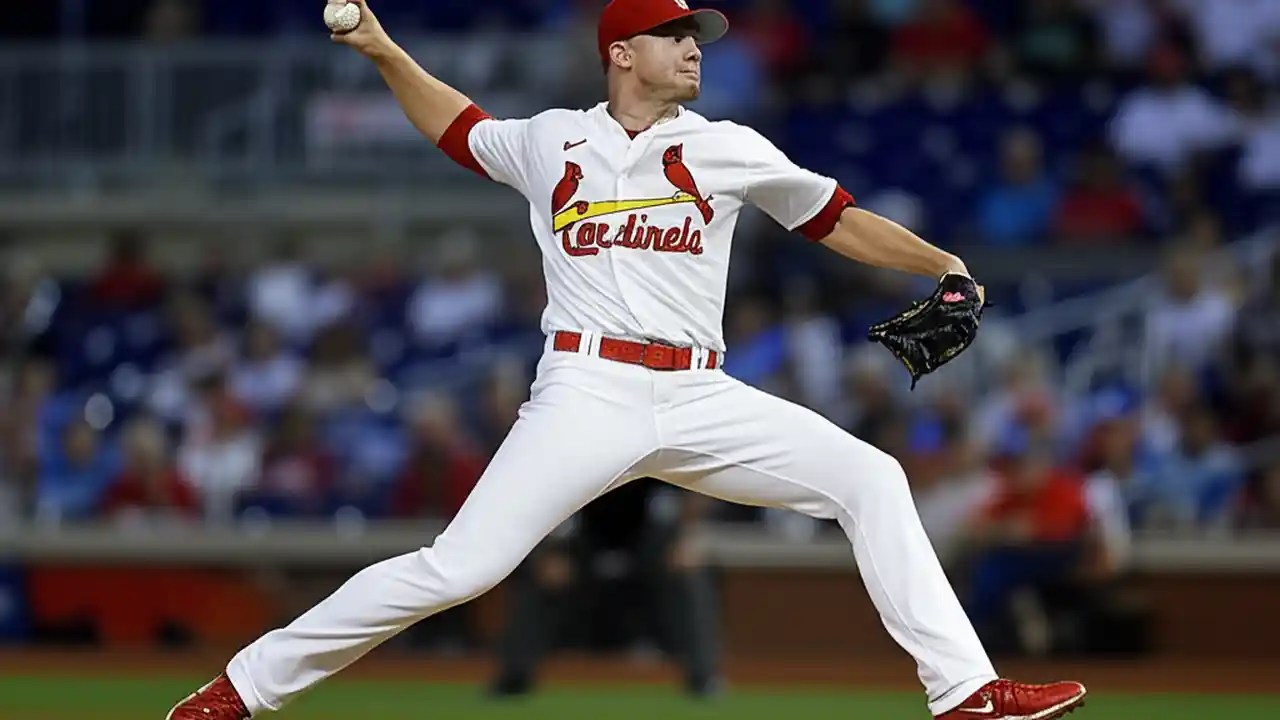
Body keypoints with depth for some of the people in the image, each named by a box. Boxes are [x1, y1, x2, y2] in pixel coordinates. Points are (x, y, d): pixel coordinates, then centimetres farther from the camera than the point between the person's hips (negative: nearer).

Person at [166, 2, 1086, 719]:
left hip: (700, 400, 3)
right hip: (587, 395, -3)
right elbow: (459, 127, 30)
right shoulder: (548, 140, 11)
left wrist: (938, 264, 3)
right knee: (455, 570, -15)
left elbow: (834, 220, 15)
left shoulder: (728, 149, 11)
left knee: (871, 479, -11)